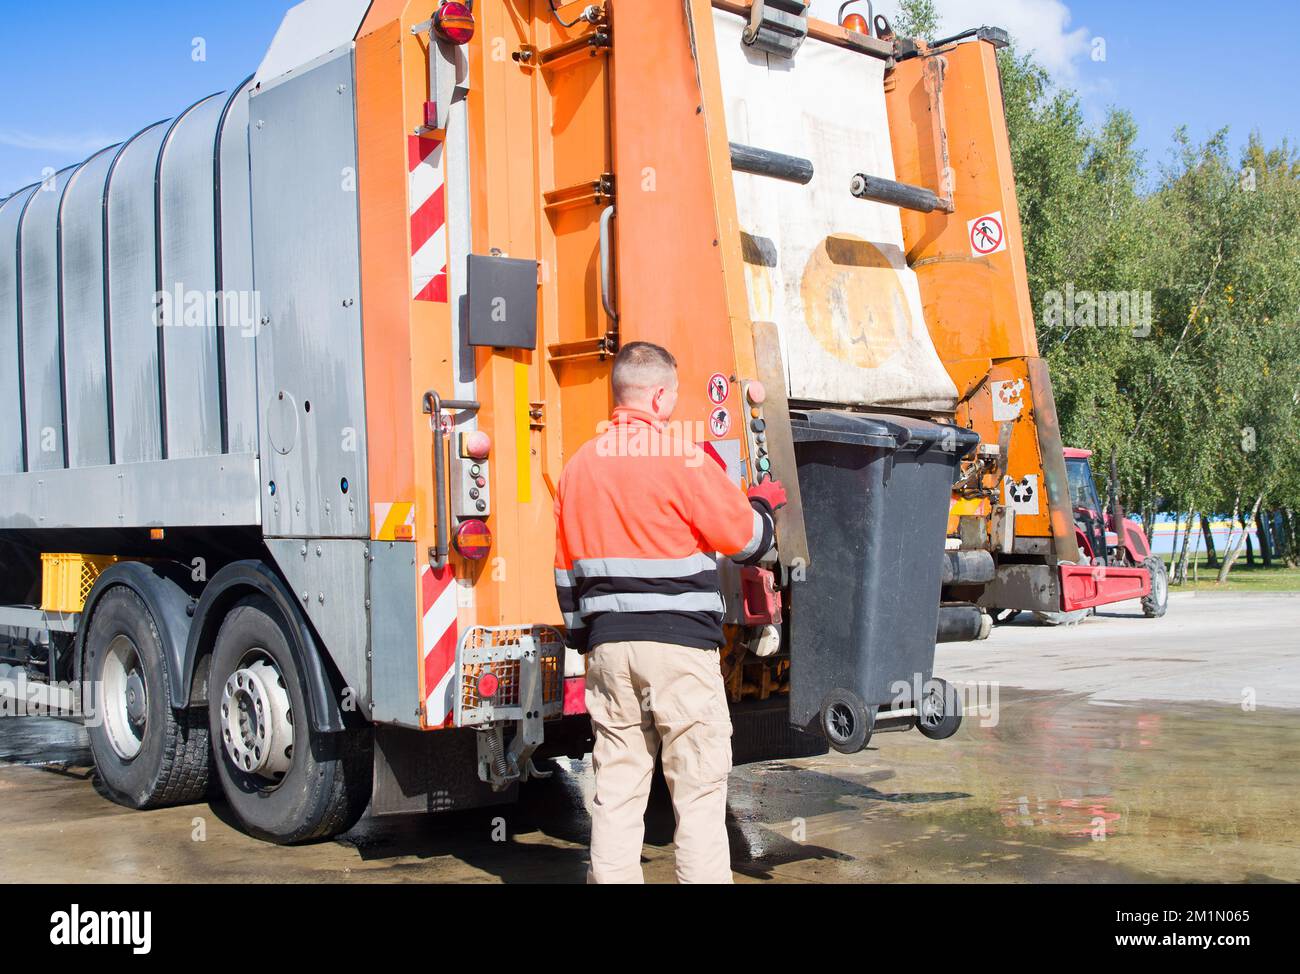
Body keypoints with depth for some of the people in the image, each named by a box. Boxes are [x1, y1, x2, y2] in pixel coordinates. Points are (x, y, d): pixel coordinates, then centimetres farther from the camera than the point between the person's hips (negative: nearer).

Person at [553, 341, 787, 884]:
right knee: (698, 787, 2)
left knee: (616, 787, 10)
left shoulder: (579, 465, 10)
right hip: (679, 643, -5)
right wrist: (762, 504, 18)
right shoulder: (683, 459, -9)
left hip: (607, 645, 6)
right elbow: (746, 539, -3)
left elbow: (566, 569, 14)